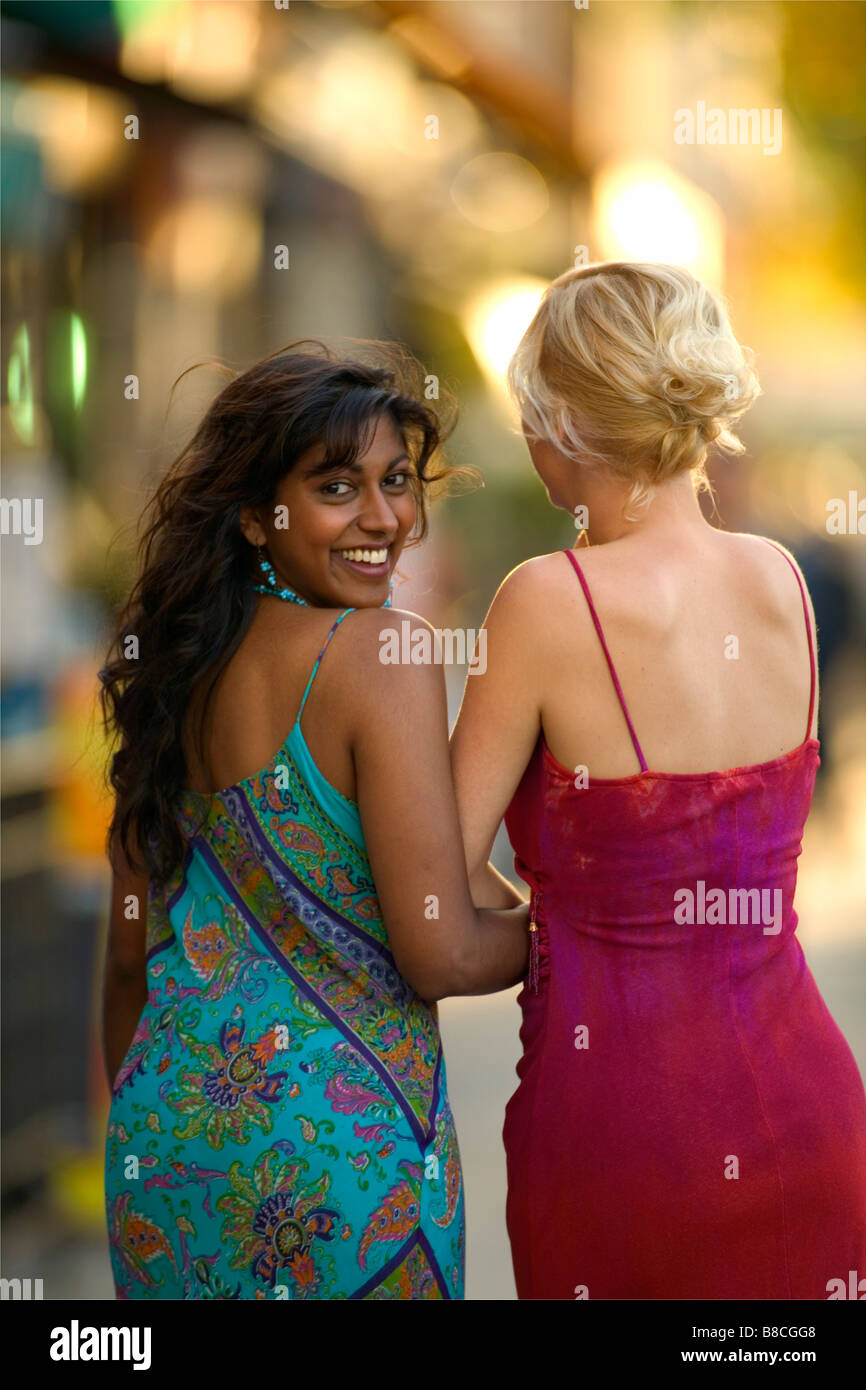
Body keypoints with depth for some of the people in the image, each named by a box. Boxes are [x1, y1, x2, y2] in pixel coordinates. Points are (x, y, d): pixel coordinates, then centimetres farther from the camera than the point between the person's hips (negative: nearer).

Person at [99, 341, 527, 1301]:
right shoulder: (381, 649, -14)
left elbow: (130, 947, 13)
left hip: (163, 1127, 6)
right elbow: (440, 955, -18)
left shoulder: (182, 659, 7)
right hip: (340, 1143, -6)